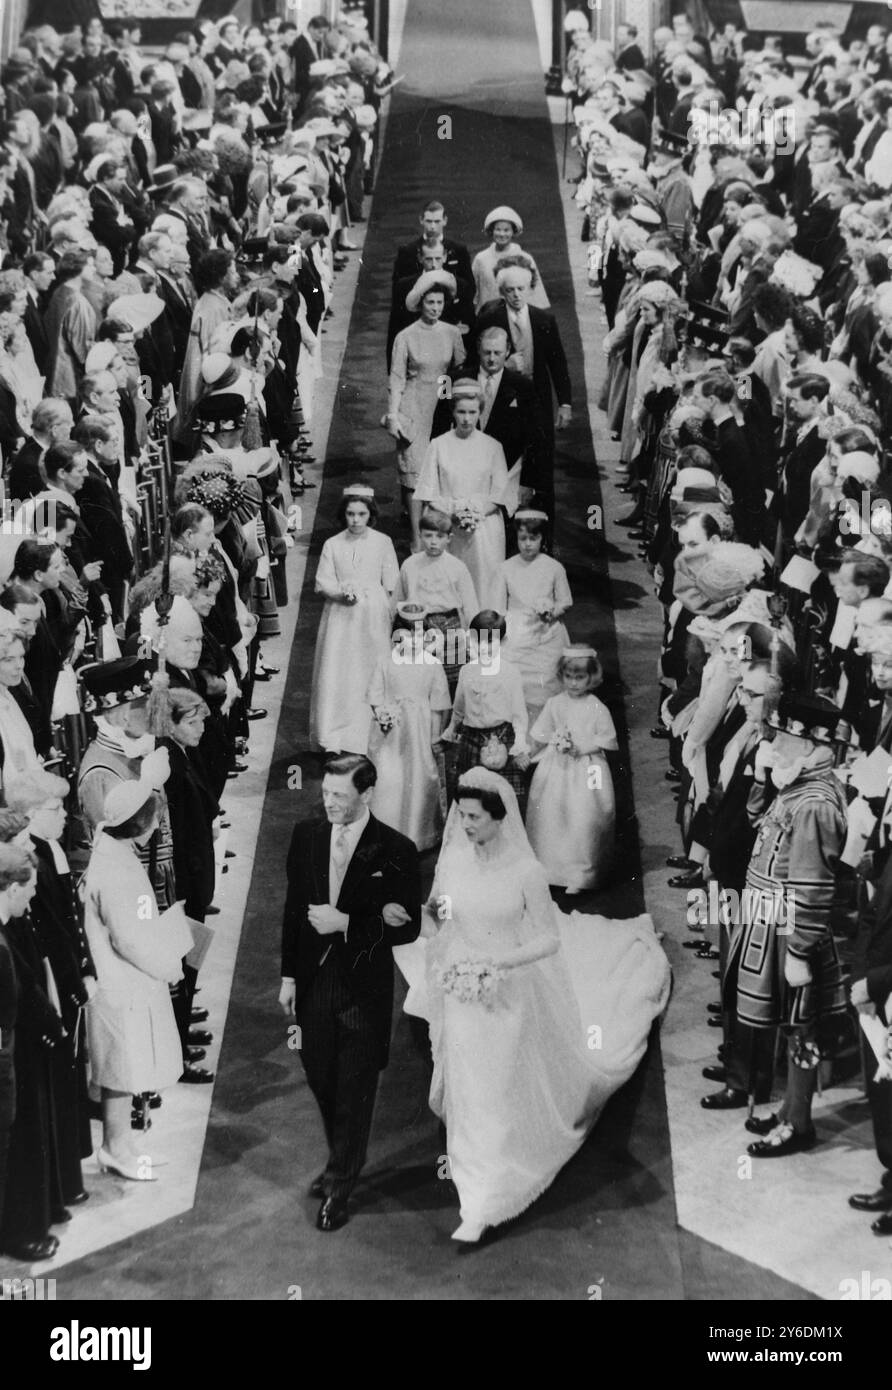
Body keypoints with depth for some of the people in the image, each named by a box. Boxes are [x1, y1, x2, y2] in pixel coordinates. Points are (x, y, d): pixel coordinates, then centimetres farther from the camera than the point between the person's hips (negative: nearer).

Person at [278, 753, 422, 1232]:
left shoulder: (396, 851, -13)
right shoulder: (306, 836, 0)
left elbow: (408, 926, -12)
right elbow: (293, 909, 8)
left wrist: (345, 923, -21)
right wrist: (288, 976, 8)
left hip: (365, 988, -4)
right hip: (314, 981, 4)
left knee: (354, 1093, 6)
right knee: (320, 1081, 16)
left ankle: (340, 1187, 21)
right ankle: (341, 1161, 38)